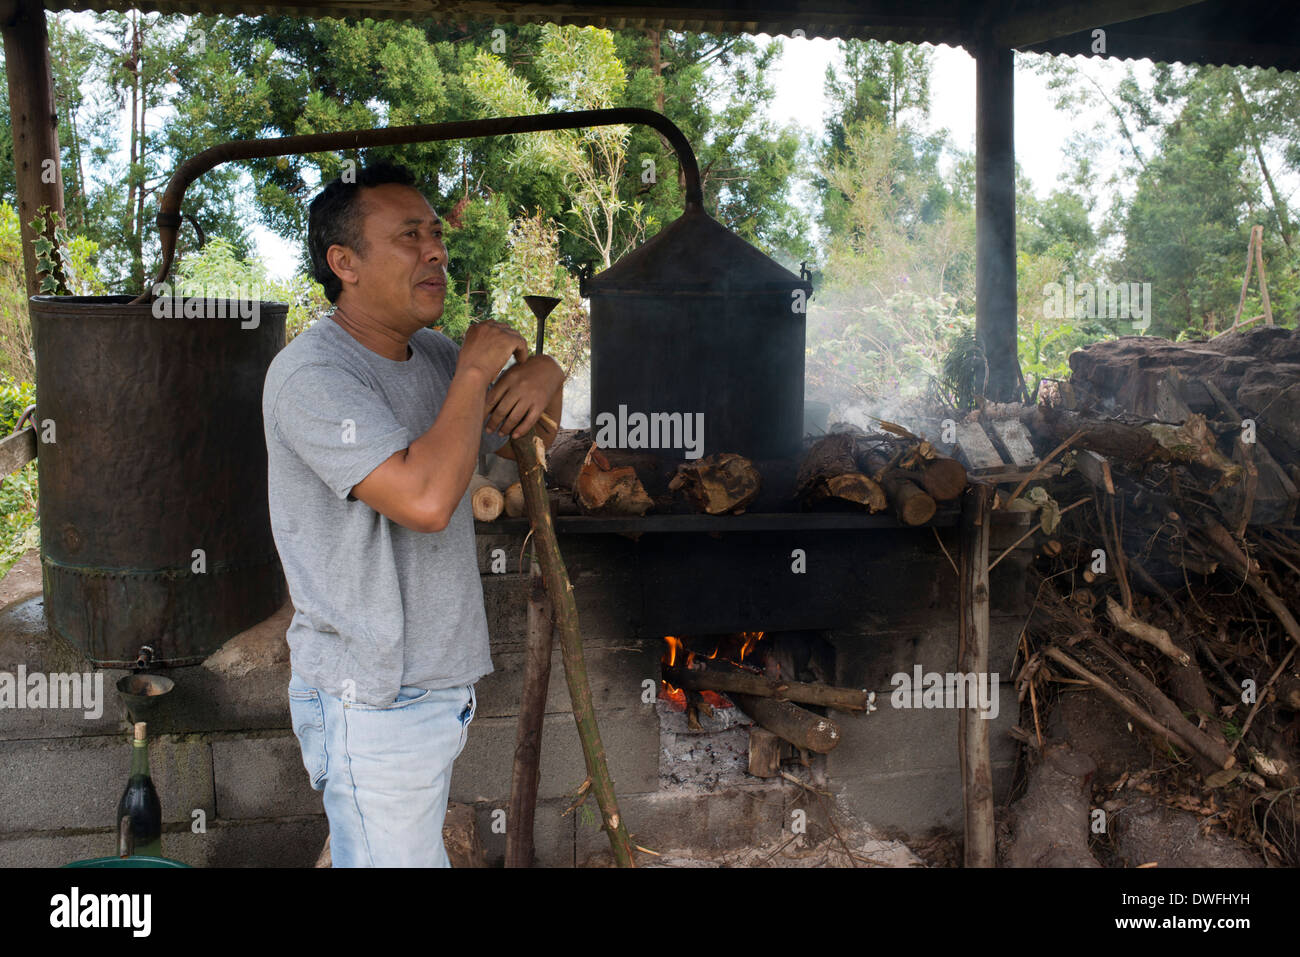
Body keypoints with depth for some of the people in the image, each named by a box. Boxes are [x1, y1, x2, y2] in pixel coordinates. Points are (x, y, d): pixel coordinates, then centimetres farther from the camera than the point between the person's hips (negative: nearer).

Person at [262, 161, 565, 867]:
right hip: (370, 702, -9)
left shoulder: (430, 353, 7)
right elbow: (426, 498, -33)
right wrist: (475, 372, -21)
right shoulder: (311, 373, -21)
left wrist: (543, 378, -3)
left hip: (439, 676, 9)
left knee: (418, 846, 23)